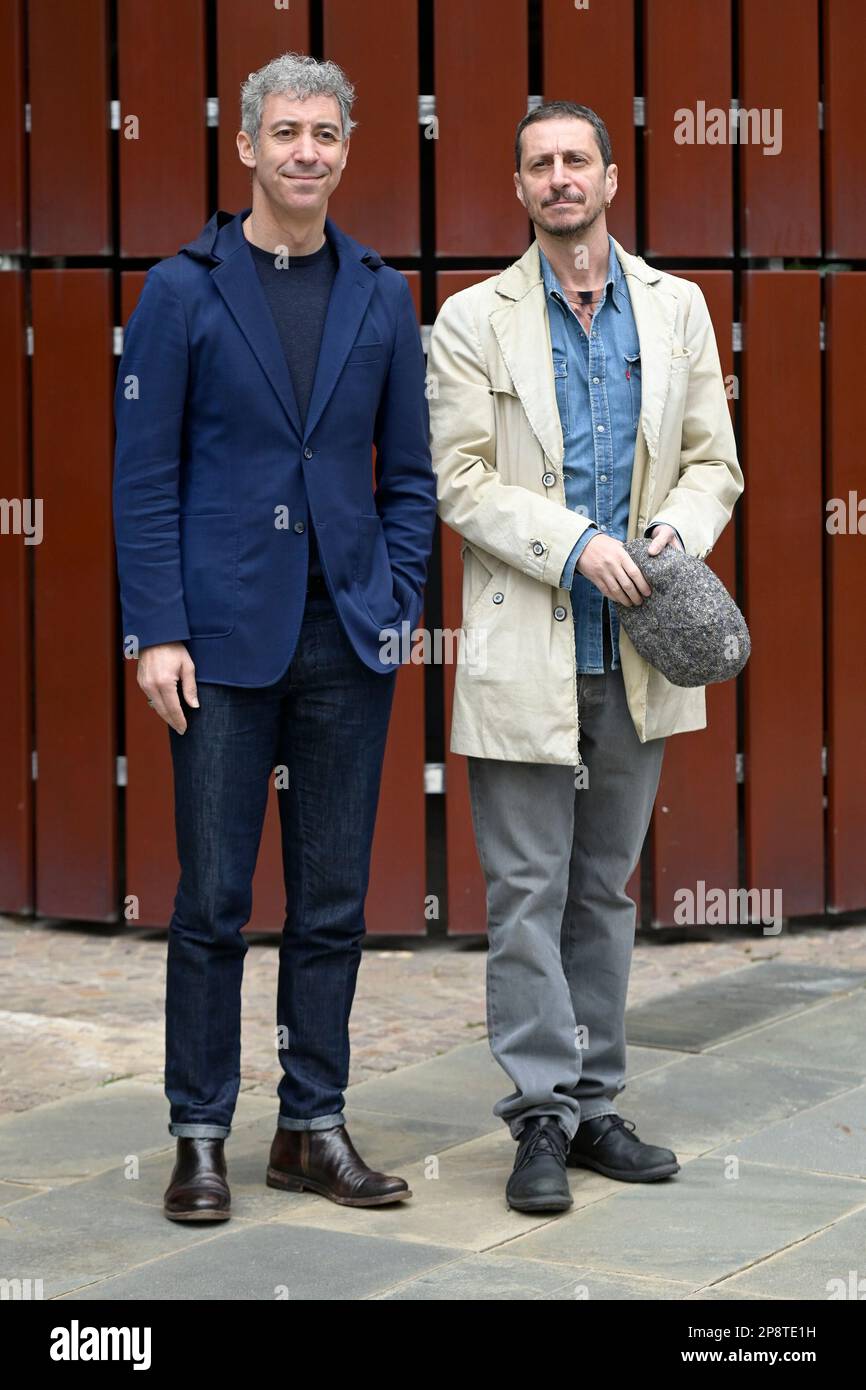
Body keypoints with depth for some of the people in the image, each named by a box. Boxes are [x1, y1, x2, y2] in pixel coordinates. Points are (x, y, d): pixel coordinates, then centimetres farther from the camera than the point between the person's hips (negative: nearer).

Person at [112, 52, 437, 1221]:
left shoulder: (382, 299, 9)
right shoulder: (182, 291, 0)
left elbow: (409, 474, 11)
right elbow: (145, 475, -3)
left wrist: (399, 604, 0)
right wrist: (158, 631, -9)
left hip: (348, 642, 3)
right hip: (225, 639, -3)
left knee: (334, 903, 8)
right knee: (214, 902, 2)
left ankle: (314, 1128, 18)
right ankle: (200, 1137, 12)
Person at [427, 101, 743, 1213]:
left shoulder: (674, 308, 10)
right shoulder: (473, 322, 1)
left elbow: (713, 460, 11)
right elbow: (458, 481, -6)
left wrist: (678, 527, -11)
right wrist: (574, 544, -17)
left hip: (632, 655, 3)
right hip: (525, 650, -3)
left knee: (603, 888, 11)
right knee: (528, 891, -2)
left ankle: (593, 1102, 19)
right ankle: (543, 1116, 4)